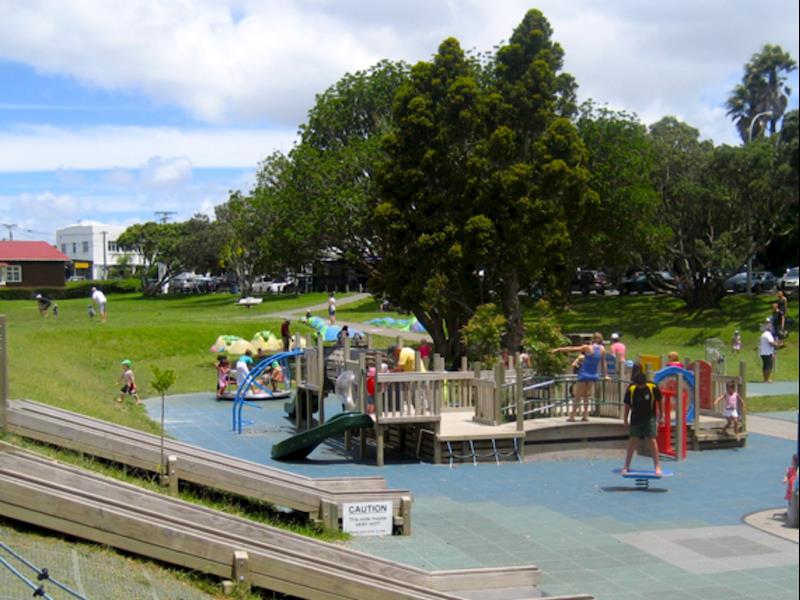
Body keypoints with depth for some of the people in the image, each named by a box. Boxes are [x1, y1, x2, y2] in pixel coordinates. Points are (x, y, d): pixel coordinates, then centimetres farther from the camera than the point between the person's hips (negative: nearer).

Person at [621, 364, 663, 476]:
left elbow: (659, 401, 1)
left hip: (649, 418, -1)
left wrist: (661, 415, 8)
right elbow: (627, 405, 1)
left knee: (651, 440, -6)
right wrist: (625, 420, 4)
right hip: (635, 419, 1)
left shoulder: (653, 387, -14)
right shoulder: (631, 389, -11)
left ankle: (657, 466, 3)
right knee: (632, 441, 3)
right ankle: (626, 466, 12)